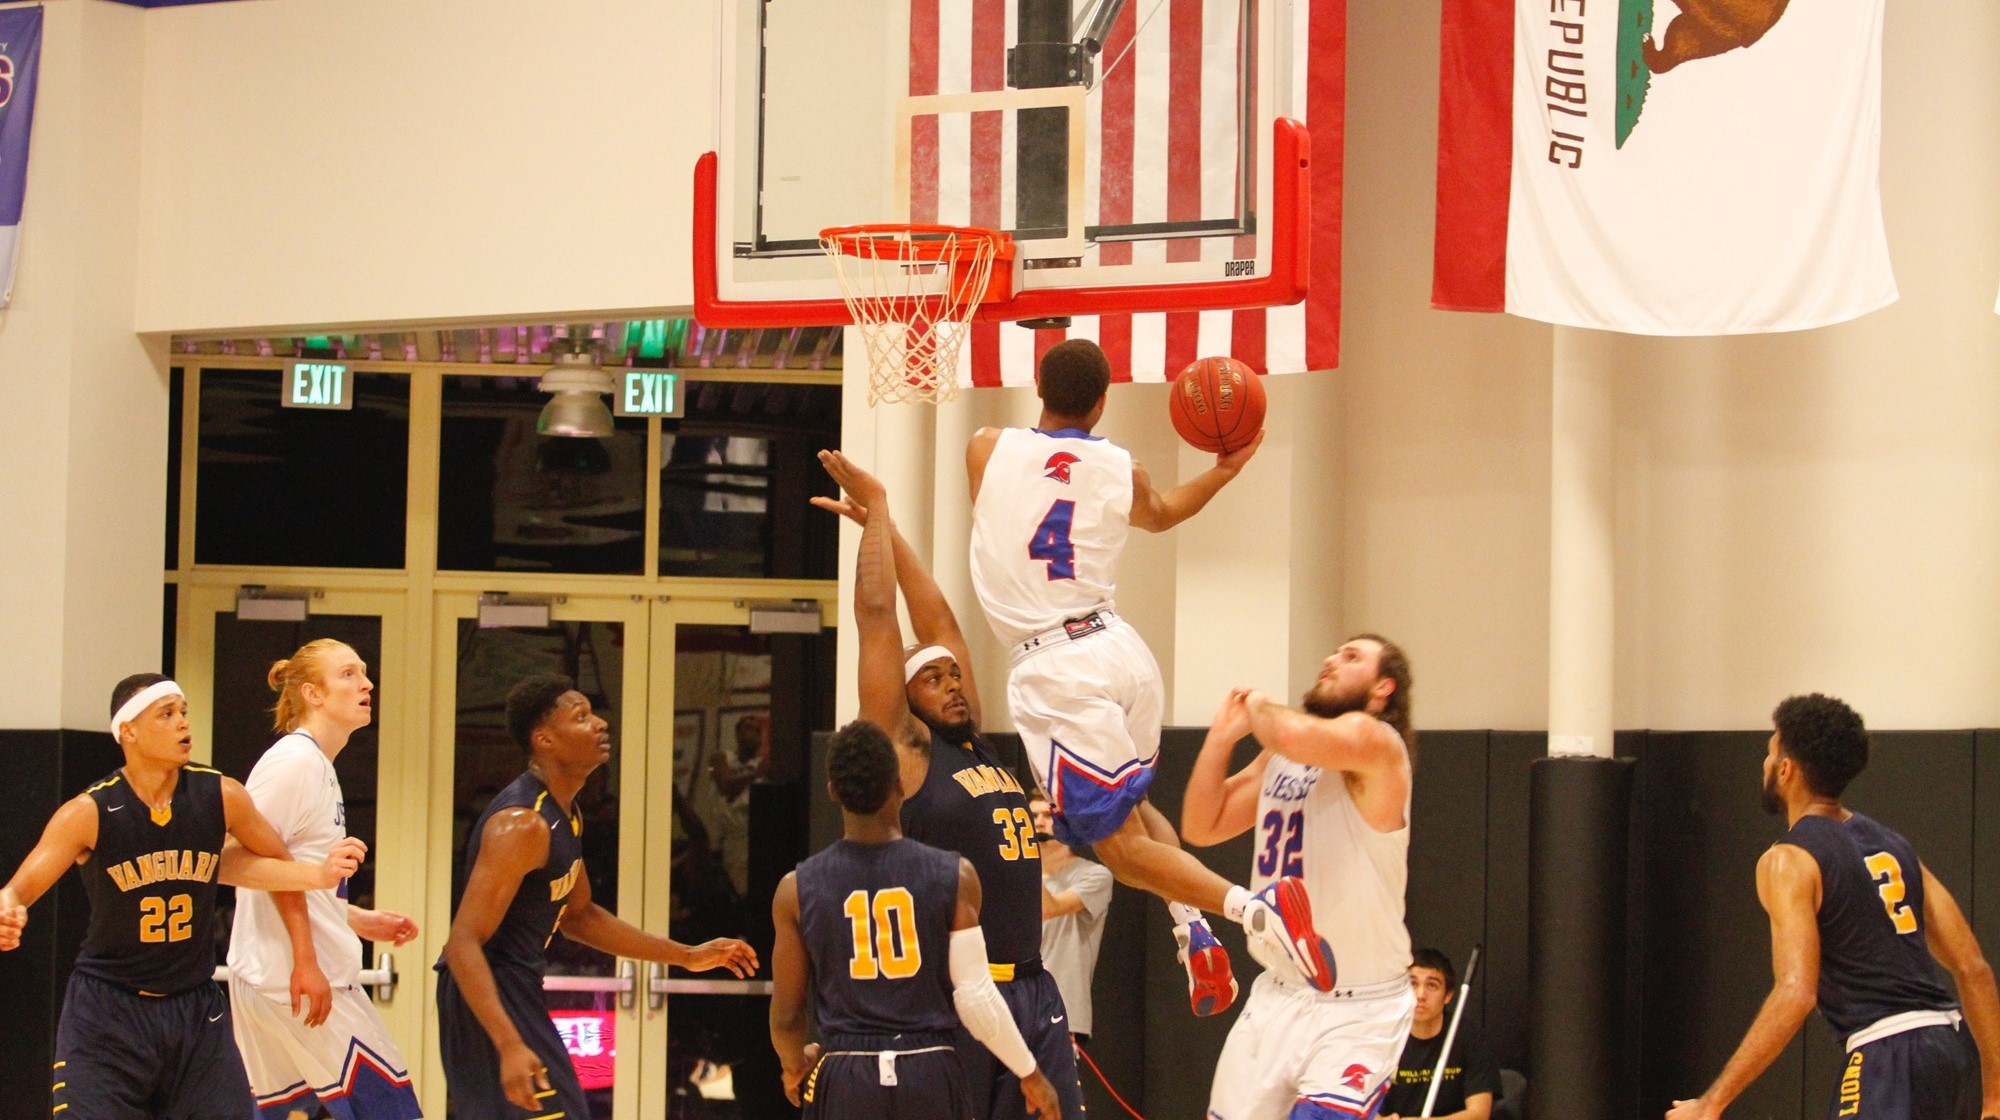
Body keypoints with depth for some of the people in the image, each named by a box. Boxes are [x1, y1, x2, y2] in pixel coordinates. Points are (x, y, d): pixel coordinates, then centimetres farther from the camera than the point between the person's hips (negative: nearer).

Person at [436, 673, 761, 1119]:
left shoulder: (564, 814, 11)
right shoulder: (522, 824, -21)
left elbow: (577, 915, 25)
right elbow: (463, 944, -27)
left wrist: (687, 956, 23)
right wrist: (510, 1046, -37)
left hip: (517, 993, 10)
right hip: (486, 998, -10)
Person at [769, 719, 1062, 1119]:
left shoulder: (798, 890, -2)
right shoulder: (954, 876, -4)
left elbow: (786, 1016, 3)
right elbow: (976, 997, -5)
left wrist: (795, 1067, 25)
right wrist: (1030, 1073, 9)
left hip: (844, 1080, 0)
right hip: (931, 1074, 0)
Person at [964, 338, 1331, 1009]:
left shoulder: (987, 450, -1)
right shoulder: (1121, 470, 6)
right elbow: (1161, 514, 31)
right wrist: (1225, 470, 42)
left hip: (1054, 669, -5)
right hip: (1120, 647, 5)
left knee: (1118, 842, -2)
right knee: (1130, 806, 29)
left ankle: (1246, 907, -22)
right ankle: (1192, 924, 9)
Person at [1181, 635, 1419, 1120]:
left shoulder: (1375, 740, -14)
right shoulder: (1278, 756, 11)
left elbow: (1294, 735, -34)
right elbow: (1202, 827, 14)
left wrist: (1259, 705, -12)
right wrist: (1223, 734, 3)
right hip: (1277, 995, 7)